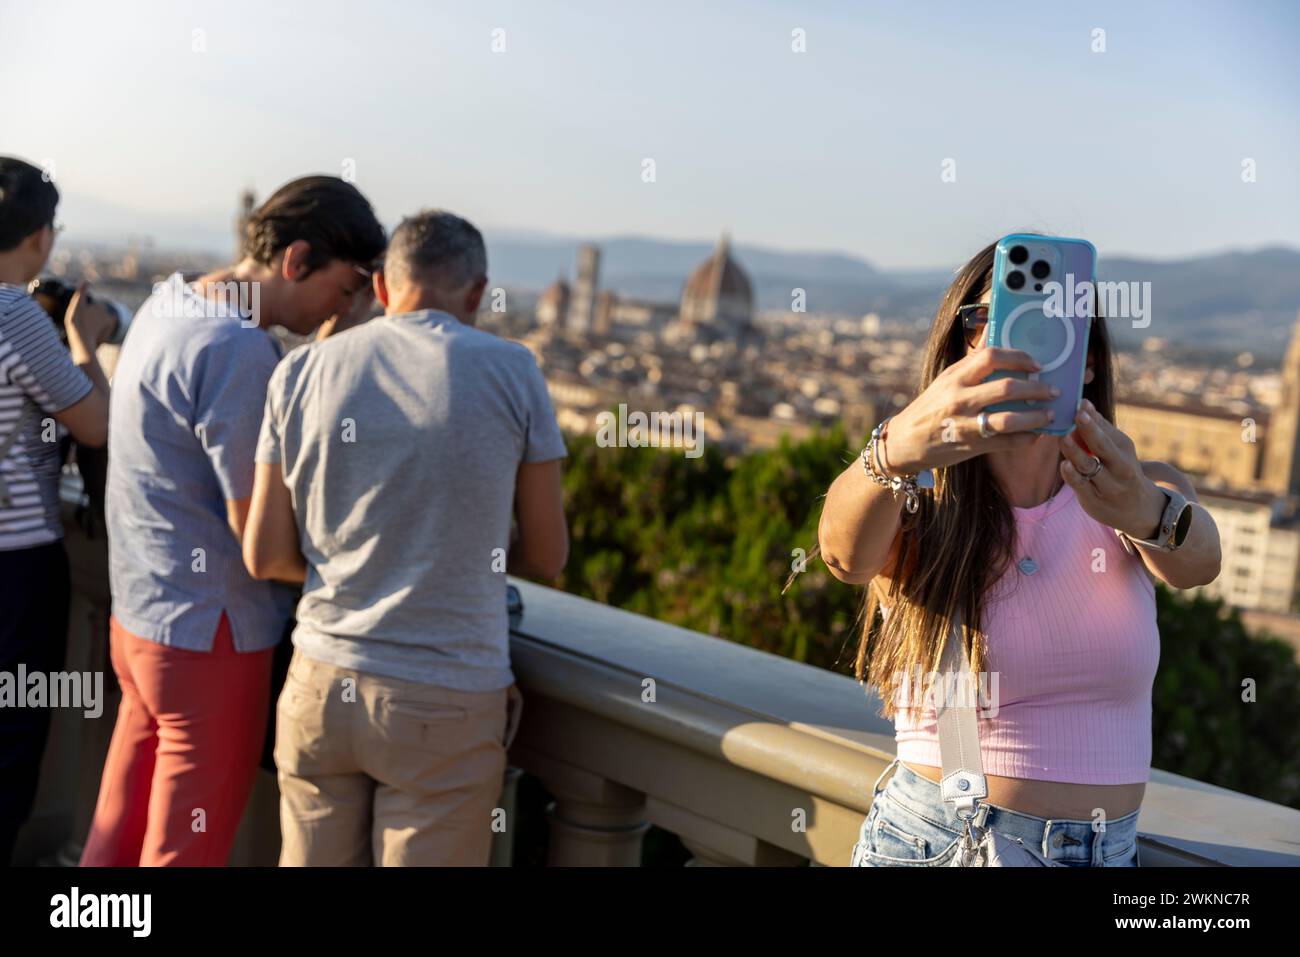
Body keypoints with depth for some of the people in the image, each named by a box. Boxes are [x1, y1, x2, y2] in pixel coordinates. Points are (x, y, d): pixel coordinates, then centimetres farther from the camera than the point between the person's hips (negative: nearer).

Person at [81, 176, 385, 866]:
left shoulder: (164, 303, 7)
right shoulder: (238, 350, -22)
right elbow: (257, 528, -20)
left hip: (138, 615, 9)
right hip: (209, 632, -9)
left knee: (118, 831, 19)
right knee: (184, 847, 5)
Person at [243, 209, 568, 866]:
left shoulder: (301, 371, 1)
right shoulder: (511, 373, -7)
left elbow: (264, 556, 4)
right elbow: (547, 557, 1)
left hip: (322, 687, 3)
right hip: (446, 707, -3)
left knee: (311, 858, 17)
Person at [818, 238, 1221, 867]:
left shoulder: (1153, 492, -1)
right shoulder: (913, 514, -7)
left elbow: (1196, 560, -23)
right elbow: (846, 552, -30)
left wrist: (1144, 512, -46)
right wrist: (900, 449, -51)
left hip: (1102, 849, 2)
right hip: (925, 840, -1)